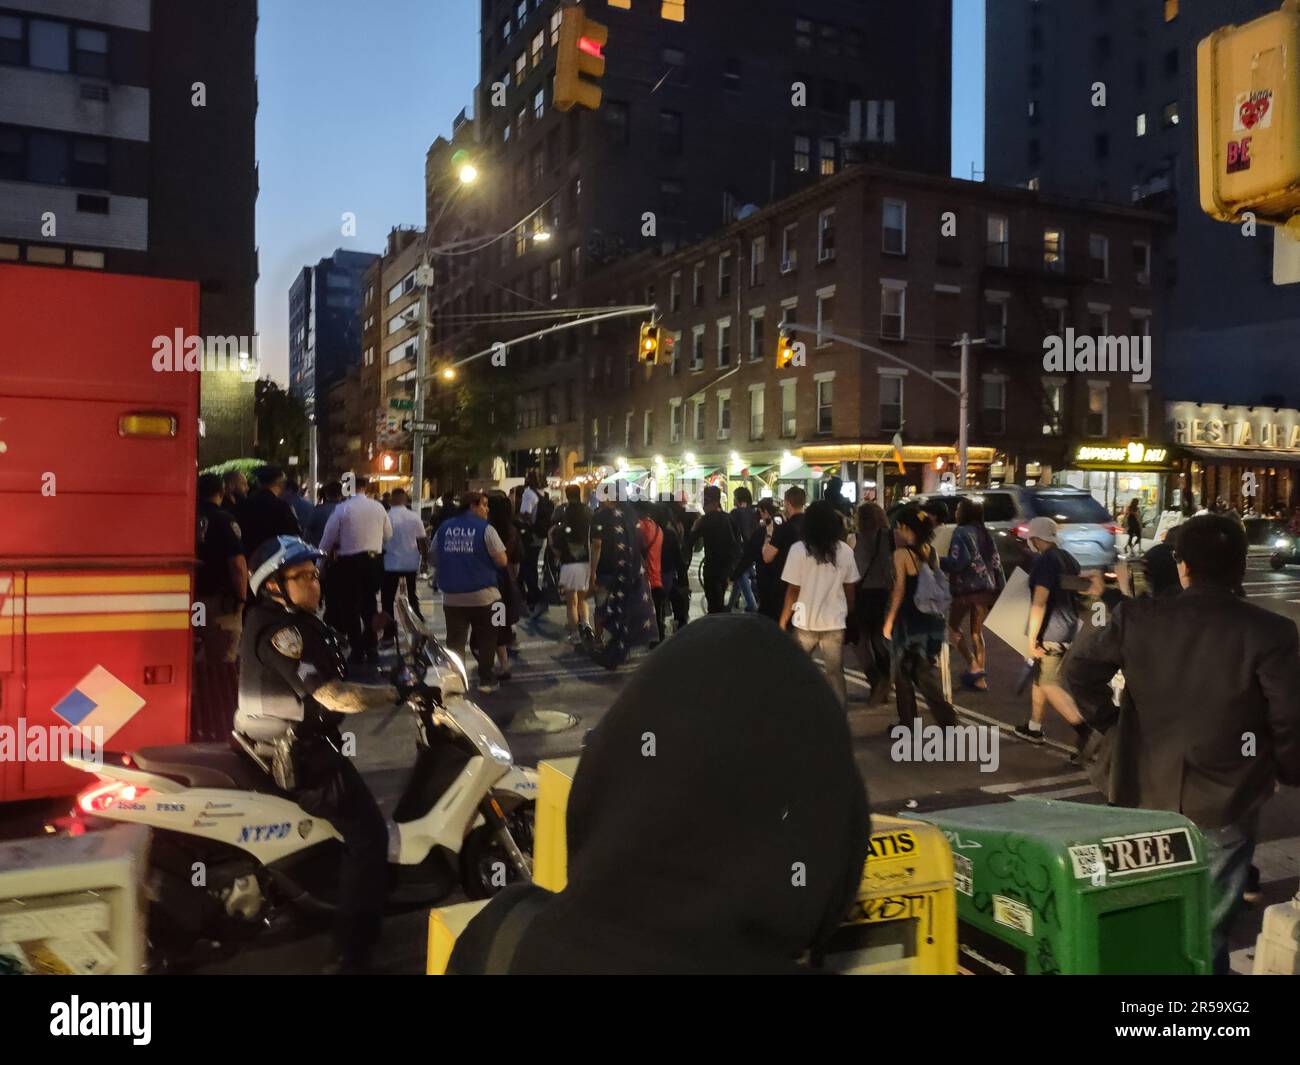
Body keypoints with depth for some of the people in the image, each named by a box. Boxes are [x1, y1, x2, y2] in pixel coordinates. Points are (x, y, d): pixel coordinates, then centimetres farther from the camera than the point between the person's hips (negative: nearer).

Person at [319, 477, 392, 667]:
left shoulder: (342, 509, -10)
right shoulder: (378, 507, 0)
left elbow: (328, 539, -4)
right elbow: (388, 534, 11)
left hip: (349, 562, -4)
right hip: (374, 561, 4)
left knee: (350, 608, 6)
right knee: (369, 606, 16)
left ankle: (357, 652, 6)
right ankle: (372, 650, 18)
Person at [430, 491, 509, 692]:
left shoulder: (444, 527, 5)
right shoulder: (485, 529, -8)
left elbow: (434, 558, 12)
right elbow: (502, 561, -12)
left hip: (452, 596, 3)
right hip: (482, 595, -3)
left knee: (455, 642, 7)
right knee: (486, 640, 10)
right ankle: (486, 680, 13)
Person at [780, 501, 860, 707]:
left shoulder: (798, 549, -10)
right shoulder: (846, 551, -3)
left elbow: (792, 590, -9)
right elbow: (850, 590, 4)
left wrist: (783, 621, 0)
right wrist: (849, 614, 20)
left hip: (805, 622, -1)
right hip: (834, 622, 2)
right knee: (836, 674, 11)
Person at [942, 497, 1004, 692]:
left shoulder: (961, 532, -9)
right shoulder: (986, 534, 13)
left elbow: (957, 561, -19)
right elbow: (996, 562, 12)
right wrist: (999, 589, 15)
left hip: (966, 588, -7)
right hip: (985, 588, 7)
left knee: (954, 626, 10)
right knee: (977, 632, 14)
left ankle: (973, 667, -5)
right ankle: (980, 677, 13)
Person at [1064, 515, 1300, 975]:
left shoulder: (1136, 617, -7)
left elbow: (1081, 670, 0)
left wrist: (1111, 725, 11)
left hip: (1145, 795, 2)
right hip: (1225, 803, -2)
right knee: (1207, 932, 11)